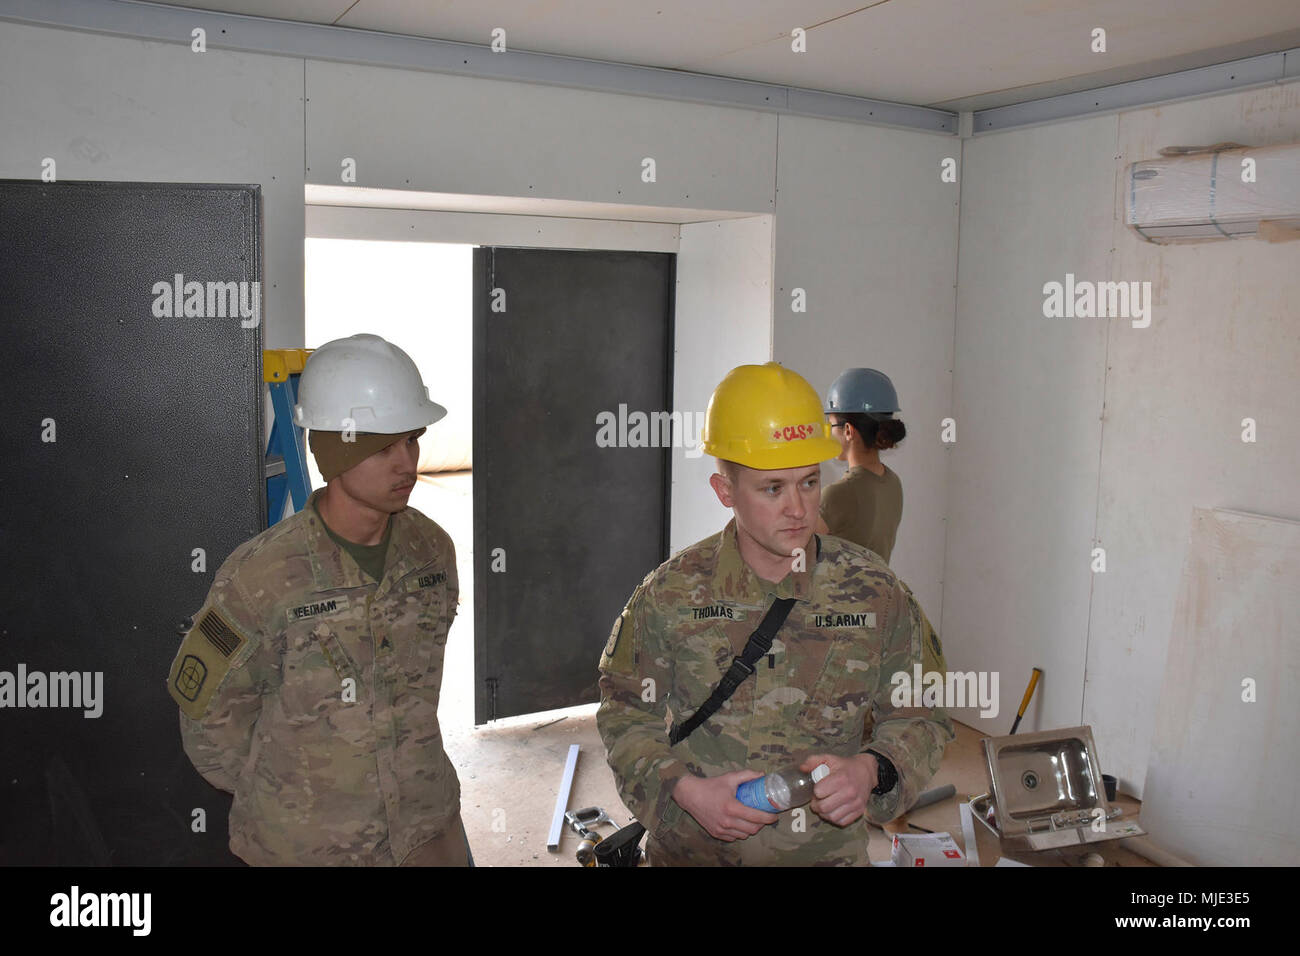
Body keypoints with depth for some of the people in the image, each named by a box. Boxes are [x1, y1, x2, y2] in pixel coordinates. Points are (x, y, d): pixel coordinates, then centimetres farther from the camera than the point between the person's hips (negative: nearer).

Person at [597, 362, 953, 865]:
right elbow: (626, 713, -3)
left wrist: (871, 770, -18)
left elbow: (921, 713, 1)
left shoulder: (873, 588, -8)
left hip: (831, 848, 1)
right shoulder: (672, 592, -11)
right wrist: (686, 790, -18)